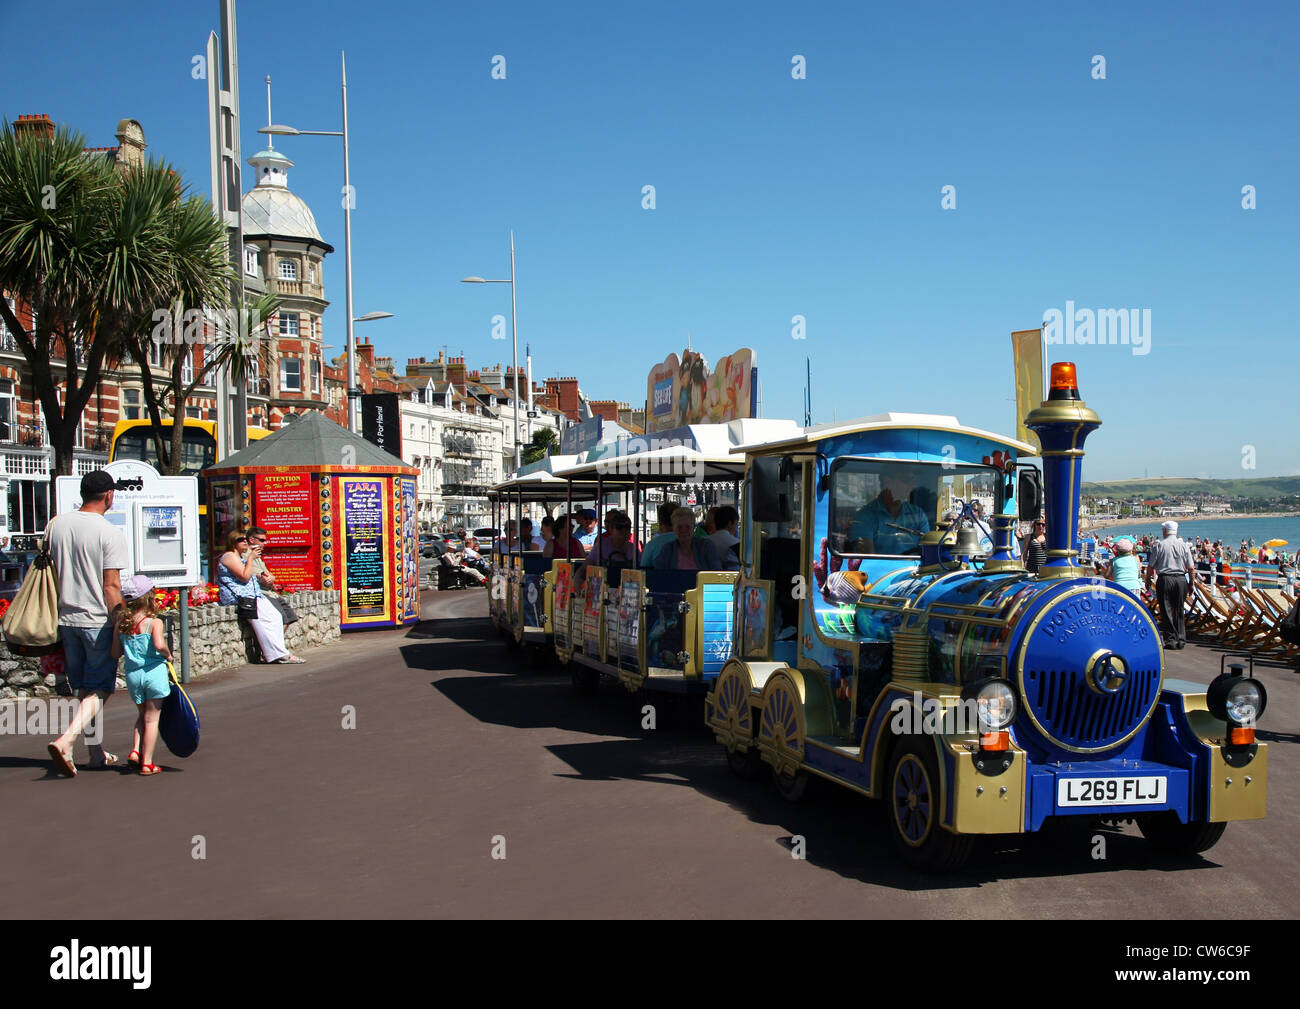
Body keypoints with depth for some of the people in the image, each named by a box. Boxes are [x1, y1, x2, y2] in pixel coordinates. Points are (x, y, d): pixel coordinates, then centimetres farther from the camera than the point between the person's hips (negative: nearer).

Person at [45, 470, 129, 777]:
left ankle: (96, 752, 24)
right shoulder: (110, 533, -13)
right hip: (98, 621, -6)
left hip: (67, 619, 6)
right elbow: (111, 587, -15)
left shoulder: (55, 525, 5)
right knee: (99, 689, 2)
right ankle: (66, 740, -16)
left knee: (84, 688, 16)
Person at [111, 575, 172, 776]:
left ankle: (135, 751, 9)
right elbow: (159, 645, -27)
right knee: (151, 719, 4)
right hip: (154, 672, -4)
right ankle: (147, 763, 7)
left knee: (143, 715, 24)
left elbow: (116, 652, 4)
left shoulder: (120, 624, 3)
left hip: (132, 674, 4)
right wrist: (168, 655, -8)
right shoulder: (154, 622, -11)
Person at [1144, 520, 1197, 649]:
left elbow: (1150, 567, -2)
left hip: (1164, 579, -2)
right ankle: (1181, 640, 11)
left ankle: (1171, 639, 0)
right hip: (1181, 579, 2)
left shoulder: (1159, 545, -3)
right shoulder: (1183, 546, 3)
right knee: (1179, 611, 10)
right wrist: (1192, 583, 13)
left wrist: (1148, 581, 11)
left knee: (1166, 610, 3)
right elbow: (1191, 568, 3)